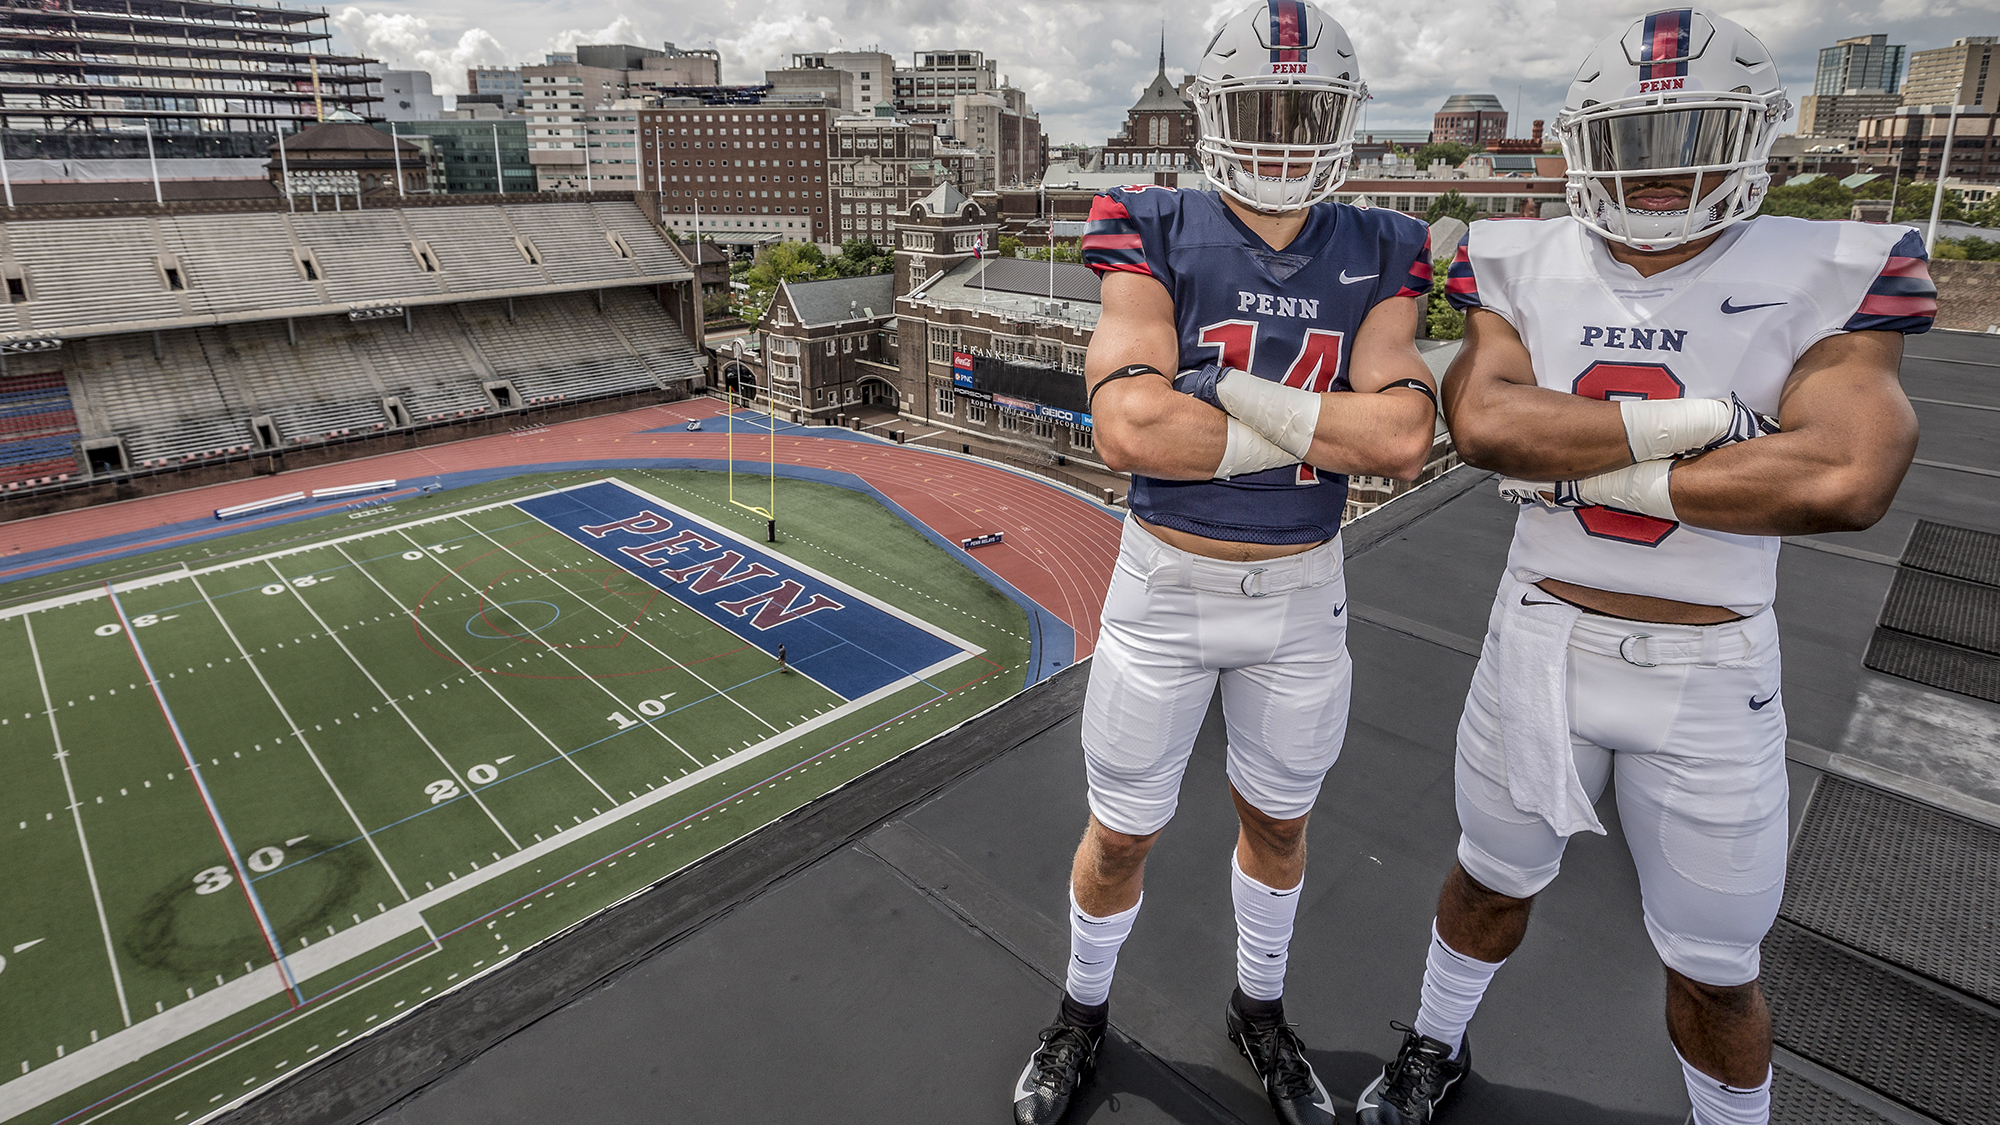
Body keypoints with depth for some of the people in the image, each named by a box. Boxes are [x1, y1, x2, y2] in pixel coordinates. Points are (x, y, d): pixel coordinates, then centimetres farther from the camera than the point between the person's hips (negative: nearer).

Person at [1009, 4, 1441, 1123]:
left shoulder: (1376, 258, 0)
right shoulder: (1157, 235, -9)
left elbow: (1406, 441, -16)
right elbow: (1131, 430, -25)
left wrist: (1222, 387, -21)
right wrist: (1332, 429, -18)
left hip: (1304, 592, 3)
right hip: (1165, 583, -2)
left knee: (1277, 819, 21)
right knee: (1122, 834, 12)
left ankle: (1261, 1010, 49)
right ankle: (1083, 1012, 42)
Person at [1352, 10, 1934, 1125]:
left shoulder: (1821, 284, -9)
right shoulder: (1525, 272, -3)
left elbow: (1846, 477, -27)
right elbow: (1485, 422, -22)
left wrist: (1583, 467, -21)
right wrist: (1690, 419, -21)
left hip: (1709, 670, -1)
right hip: (1540, 639, 2)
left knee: (1714, 970, 15)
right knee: (1494, 881, 23)